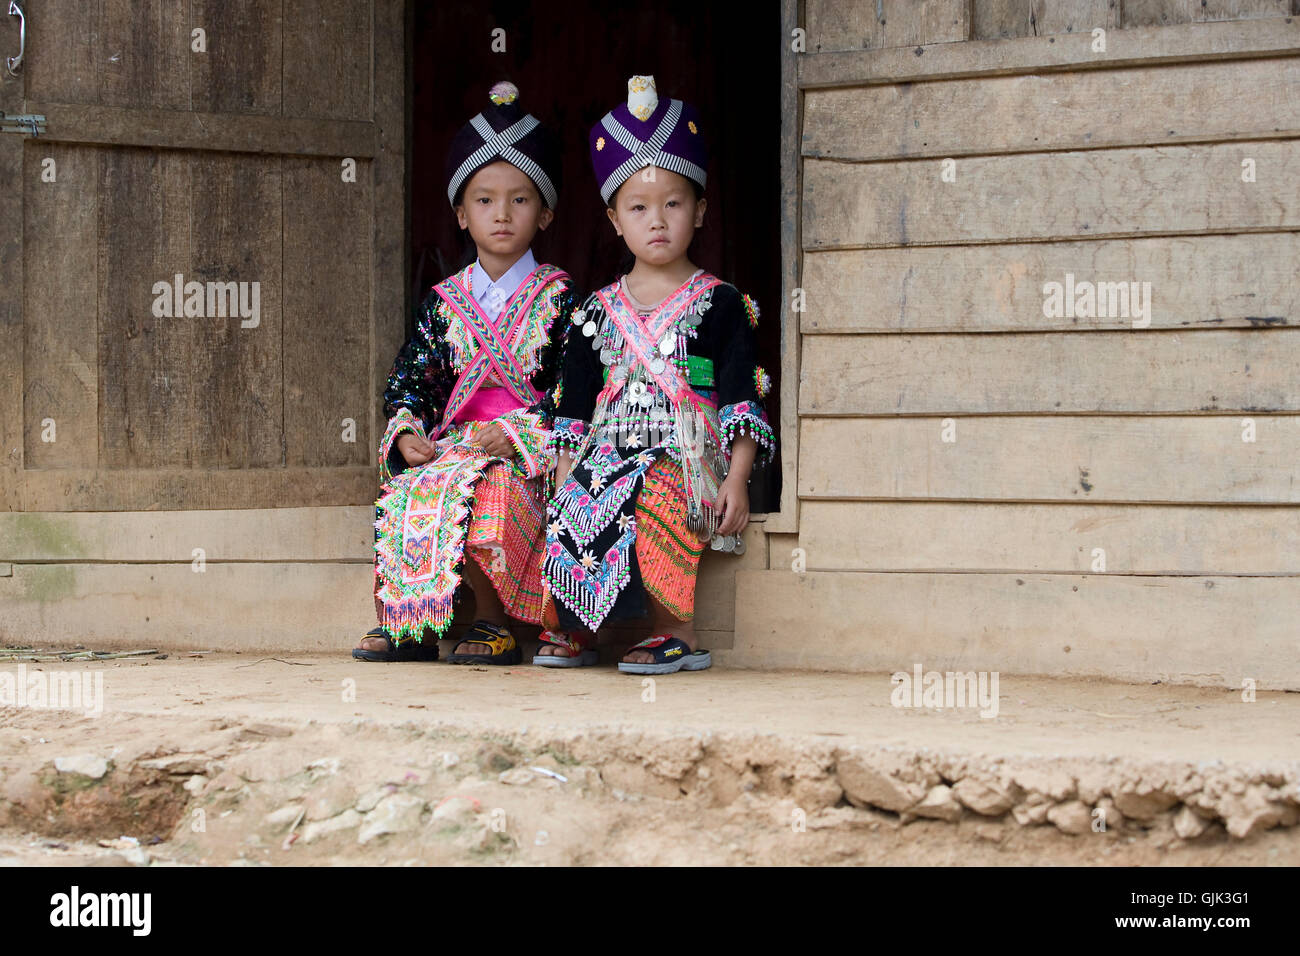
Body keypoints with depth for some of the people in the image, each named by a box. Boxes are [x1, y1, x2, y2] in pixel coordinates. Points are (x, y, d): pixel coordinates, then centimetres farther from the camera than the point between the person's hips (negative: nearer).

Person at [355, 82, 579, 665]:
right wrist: (406, 432, -6)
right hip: (452, 446, 4)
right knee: (400, 500, -23)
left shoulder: (557, 299, 2)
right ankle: (409, 625, -10)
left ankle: (495, 622, -17)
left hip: (525, 455, -4)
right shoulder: (445, 301, 15)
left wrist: (515, 433, -18)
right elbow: (410, 379, 14)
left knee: (485, 501, -34)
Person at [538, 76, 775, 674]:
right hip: (610, 454, 4)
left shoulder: (720, 304, 6)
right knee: (571, 510, -28)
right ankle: (574, 629, -14)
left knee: (652, 508, -36)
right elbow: (574, 407, 17)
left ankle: (676, 633, -26)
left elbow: (744, 399, 1)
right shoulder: (598, 311, 16)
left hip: (688, 454, -3)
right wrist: (564, 479, 6)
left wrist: (737, 479, -10)